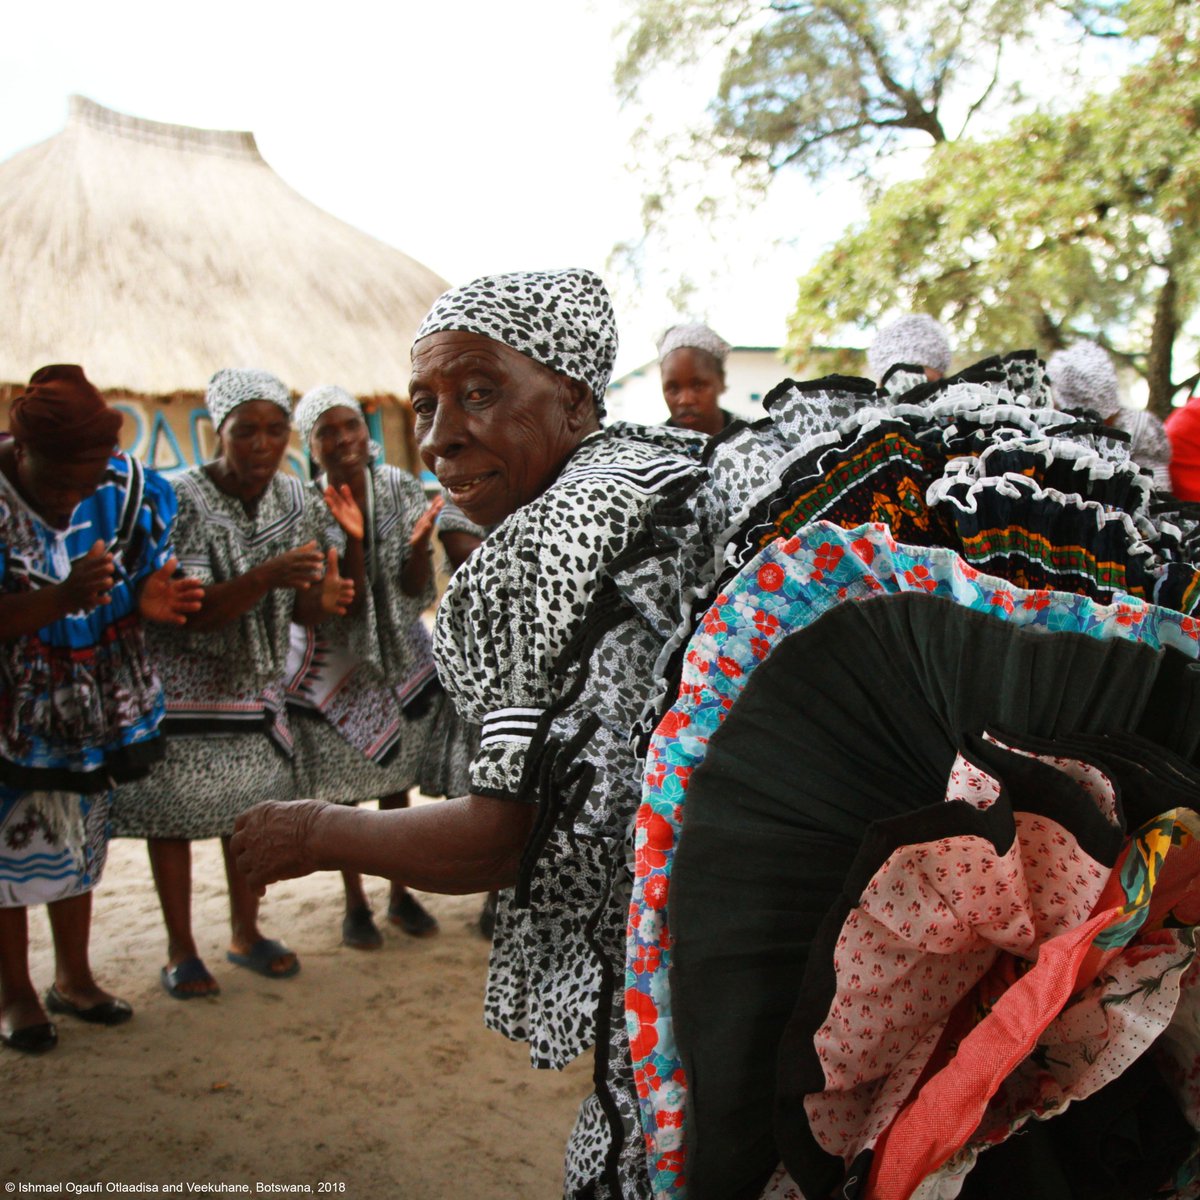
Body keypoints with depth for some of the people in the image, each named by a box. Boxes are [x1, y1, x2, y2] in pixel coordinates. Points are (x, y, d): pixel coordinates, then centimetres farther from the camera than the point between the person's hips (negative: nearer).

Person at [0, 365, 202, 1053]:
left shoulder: (129, 491, -10)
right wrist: (61, 600, -38)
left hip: (95, 708, 4)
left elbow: (146, 588, -1)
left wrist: (152, 602, -24)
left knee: (80, 840, 17)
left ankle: (74, 977, 35)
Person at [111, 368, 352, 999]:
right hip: (181, 684, -4)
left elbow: (298, 607, 1)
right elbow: (192, 614, -23)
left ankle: (246, 933, 28)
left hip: (257, 682, 4)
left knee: (254, 809, 9)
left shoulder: (292, 499, -2)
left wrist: (324, 598, -23)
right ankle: (181, 951, 19)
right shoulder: (181, 499, -17)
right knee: (174, 813, 3)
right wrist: (266, 577, -38)